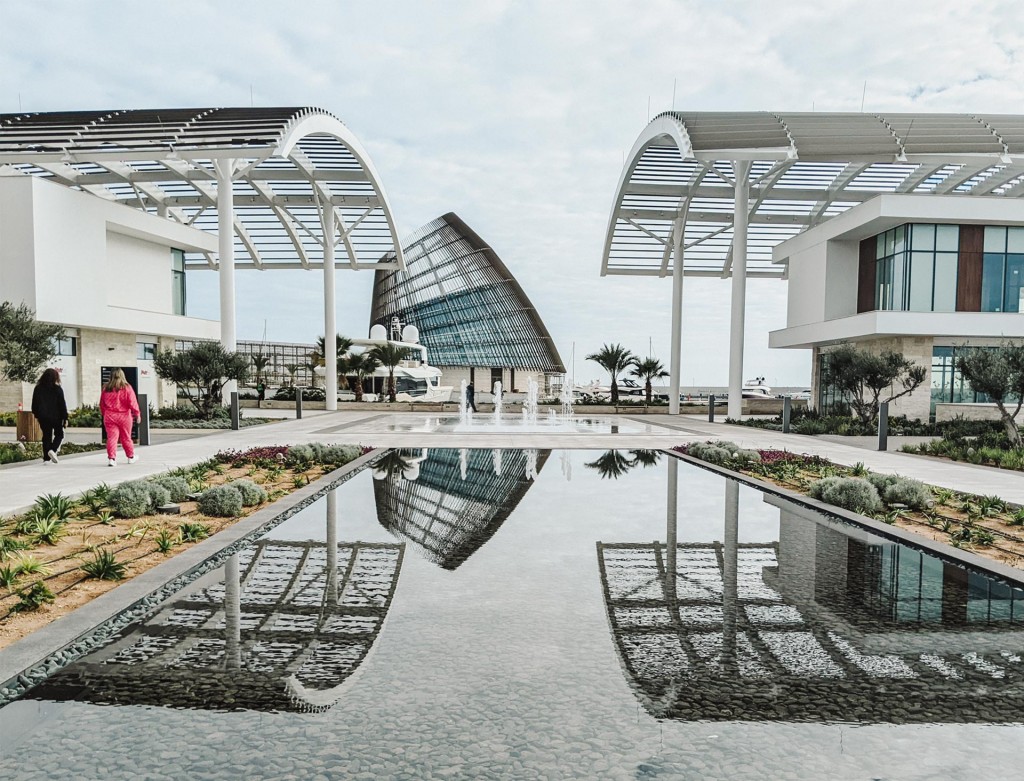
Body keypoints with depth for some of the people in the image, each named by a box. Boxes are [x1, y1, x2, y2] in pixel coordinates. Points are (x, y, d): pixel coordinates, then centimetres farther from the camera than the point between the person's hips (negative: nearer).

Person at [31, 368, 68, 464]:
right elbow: (62, 404, -7)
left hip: (43, 417, 3)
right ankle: (53, 450, -13)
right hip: (56, 416, -3)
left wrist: (37, 415, 19)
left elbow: (34, 404, 8)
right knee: (59, 434, 12)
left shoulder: (38, 388, 2)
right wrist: (65, 418, -2)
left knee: (46, 436, 10)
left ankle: (47, 458, 8)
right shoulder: (57, 389, -8)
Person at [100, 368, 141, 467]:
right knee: (126, 438, 10)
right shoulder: (126, 388, -7)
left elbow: (101, 404, 12)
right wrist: (137, 414, 0)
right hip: (124, 416, -2)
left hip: (109, 417, 2)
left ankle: (111, 458, -9)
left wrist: (104, 414, 23)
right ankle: (131, 457, 23)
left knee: (111, 437, 1)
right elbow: (133, 402, -8)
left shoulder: (106, 388, 4)